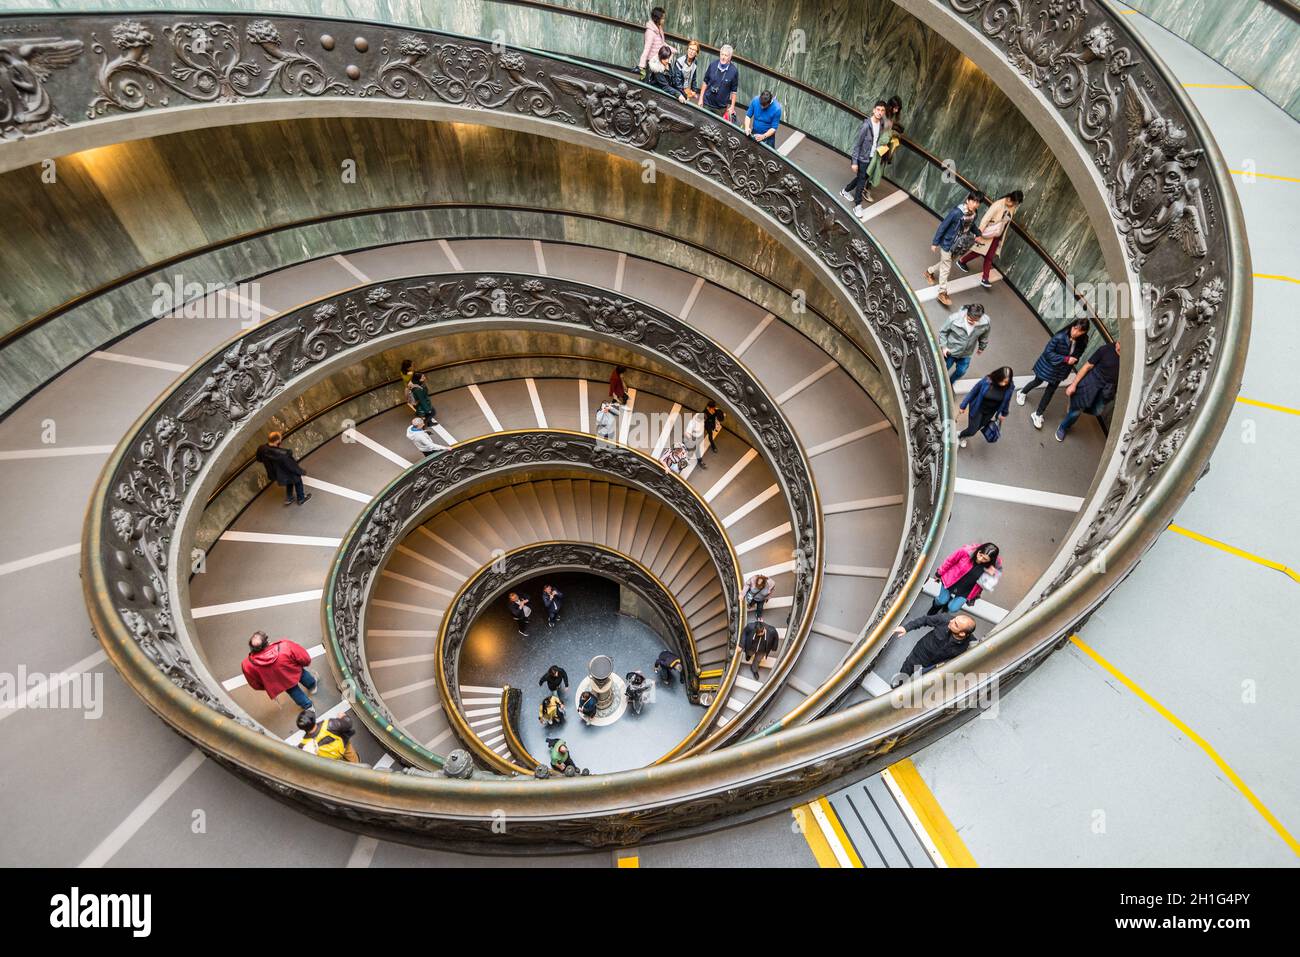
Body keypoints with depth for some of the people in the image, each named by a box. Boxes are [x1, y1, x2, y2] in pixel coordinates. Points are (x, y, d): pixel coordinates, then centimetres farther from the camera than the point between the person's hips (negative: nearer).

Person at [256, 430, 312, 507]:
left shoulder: (261, 449, -24)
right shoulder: (282, 454, -43)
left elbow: (259, 459, -1)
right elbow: (292, 466, -26)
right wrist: (302, 472, -9)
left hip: (274, 475, 6)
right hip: (285, 476, -6)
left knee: (290, 482, 36)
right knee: (298, 481, 27)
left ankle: (288, 499, 52)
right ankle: (301, 499, 50)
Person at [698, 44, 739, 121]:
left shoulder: (734, 71, -10)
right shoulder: (713, 65, -4)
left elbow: (733, 91, -4)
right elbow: (705, 82, 5)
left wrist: (732, 107, -4)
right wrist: (701, 98, 3)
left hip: (721, 108, -2)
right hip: (707, 103, 2)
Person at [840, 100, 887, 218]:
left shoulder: (882, 124, -4)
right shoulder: (866, 125, -25)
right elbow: (856, 144, -20)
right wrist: (854, 162, -18)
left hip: (872, 157, 7)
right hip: (862, 157, -7)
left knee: (862, 178, 21)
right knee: (862, 180, -1)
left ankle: (846, 191, 43)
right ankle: (858, 206, 11)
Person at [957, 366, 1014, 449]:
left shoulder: (1010, 387, -21)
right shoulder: (986, 382, -30)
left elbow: (1006, 401, -1)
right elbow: (972, 393, -14)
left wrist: (1004, 414, 12)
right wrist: (963, 406, -5)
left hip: (990, 412, 3)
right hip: (977, 409, -3)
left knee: (977, 428, 20)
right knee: (972, 431, 0)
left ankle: (963, 437, 51)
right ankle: (959, 435, 35)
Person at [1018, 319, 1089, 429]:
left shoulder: (1082, 342, -15)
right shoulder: (1059, 337, -30)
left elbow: (1077, 356, 3)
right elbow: (1048, 352, -25)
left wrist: (1073, 360, -19)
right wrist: (1066, 359, -30)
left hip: (1061, 370, 4)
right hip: (1048, 366, -4)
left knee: (1050, 391, 11)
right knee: (1038, 382, 21)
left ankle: (1037, 414, 25)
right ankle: (1022, 393, 53)